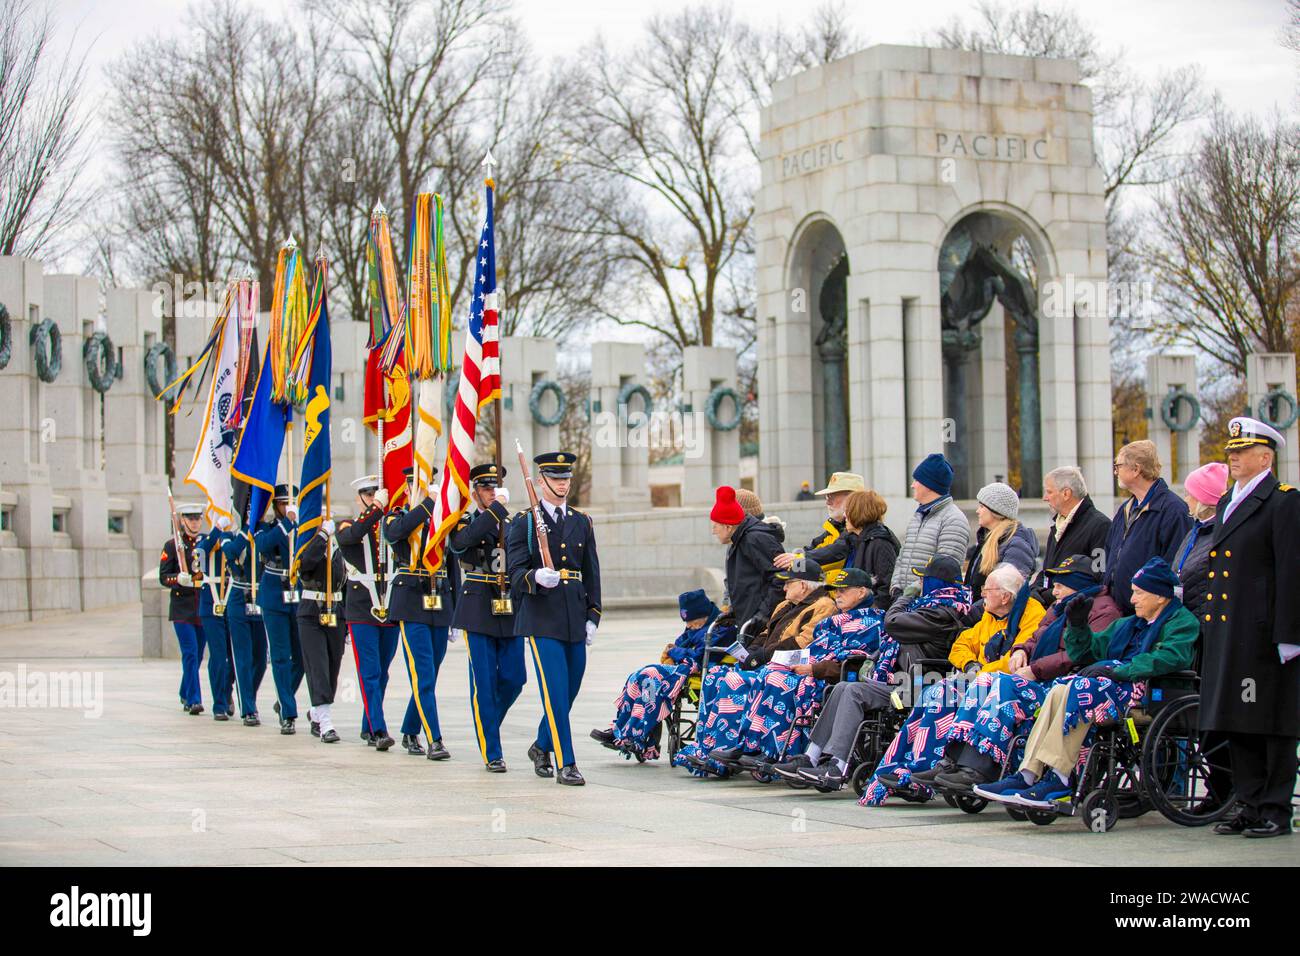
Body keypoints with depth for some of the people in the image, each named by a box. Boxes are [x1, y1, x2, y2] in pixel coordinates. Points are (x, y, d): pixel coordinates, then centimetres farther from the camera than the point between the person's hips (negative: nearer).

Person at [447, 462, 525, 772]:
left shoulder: (512, 524, 15)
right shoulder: (463, 523, 0)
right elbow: (466, 539, -25)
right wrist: (497, 508, -23)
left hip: (510, 612, 5)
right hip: (479, 612, -5)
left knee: (514, 679, 2)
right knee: (484, 683, -4)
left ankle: (486, 725, 29)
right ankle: (492, 753, 1)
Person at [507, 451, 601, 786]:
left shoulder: (582, 522, 13)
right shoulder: (524, 522, 1)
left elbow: (592, 574, 14)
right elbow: (516, 572, -6)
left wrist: (593, 618, 6)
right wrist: (537, 578, -28)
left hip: (575, 620, 5)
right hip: (542, 618, -5)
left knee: (570, 690, 10)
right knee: (555, 691, -10)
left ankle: (542, 746, 32)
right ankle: (565, 764, -8)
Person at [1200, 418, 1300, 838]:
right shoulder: (1229, 503, 18)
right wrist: (1208, 622, 16)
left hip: (1264, 634, -8)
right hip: (1228, 632, 8)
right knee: (1237, 724, 10)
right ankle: (1251, 805, 17)